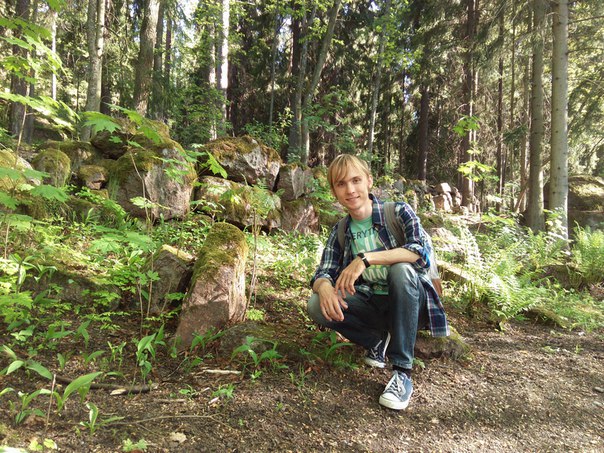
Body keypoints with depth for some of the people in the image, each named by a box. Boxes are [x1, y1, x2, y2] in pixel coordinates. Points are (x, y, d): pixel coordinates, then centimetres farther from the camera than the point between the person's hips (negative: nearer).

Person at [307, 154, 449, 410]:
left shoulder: (398, 212, -11)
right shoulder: (340, 232, 2)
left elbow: (422, 250, -28)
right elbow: (322, 274, -4)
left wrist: (366, 258, -37)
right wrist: (324, 287, -29)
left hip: (410, 303, -3)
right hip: (373, 306, 4)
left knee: (401, 270, -35)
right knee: (317, 306, -20)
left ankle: (402, 373, -26)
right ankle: (378, 341, 5)